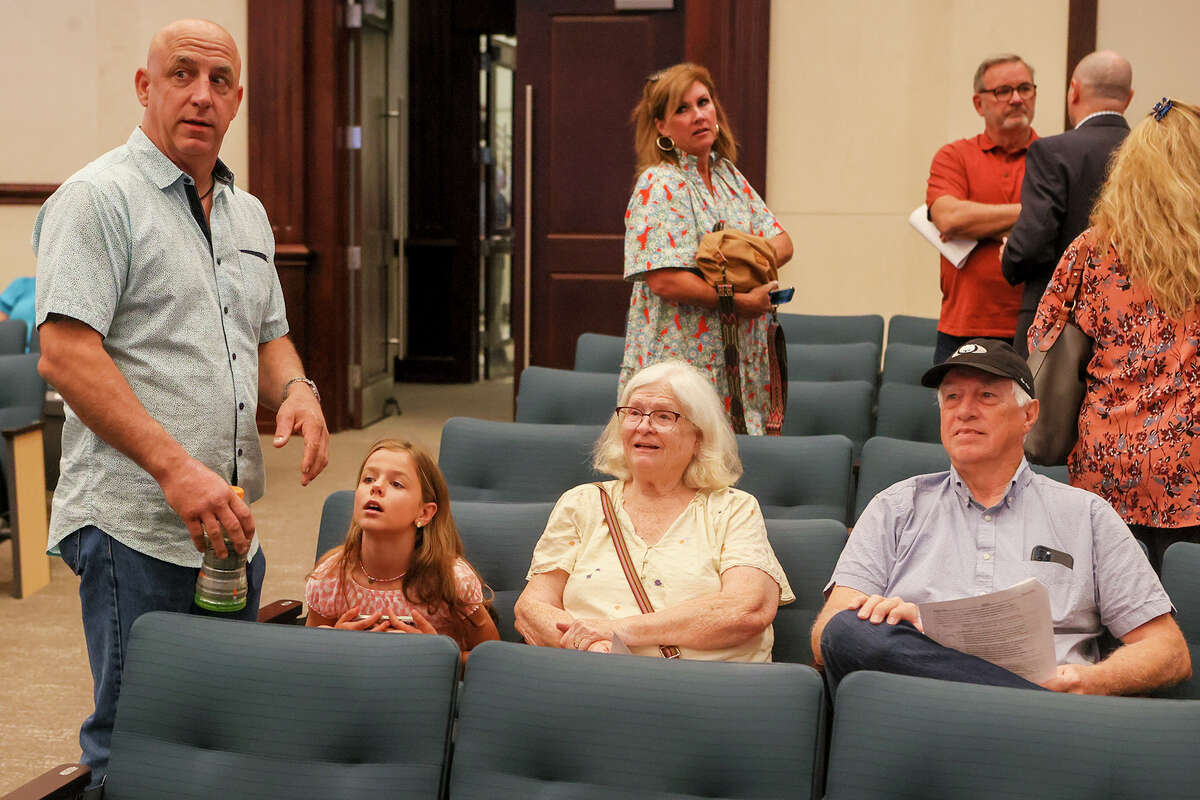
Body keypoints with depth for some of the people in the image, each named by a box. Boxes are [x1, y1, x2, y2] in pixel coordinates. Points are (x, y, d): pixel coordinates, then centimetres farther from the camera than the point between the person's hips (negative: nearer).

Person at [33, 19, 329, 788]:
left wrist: (296, 390, 0)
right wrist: (176, 468, -25)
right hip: (134, 529, -7)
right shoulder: (98, 198, -8)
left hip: (232, 525, 8)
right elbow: (65, 353, -17)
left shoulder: (247, 213, 17)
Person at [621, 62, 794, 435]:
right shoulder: (658, 185, -10)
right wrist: (741, 301, -15)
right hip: (681, 365, -7)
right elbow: (664, 281, -20)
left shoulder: (729, 176, 13)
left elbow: (782, 242, 12)